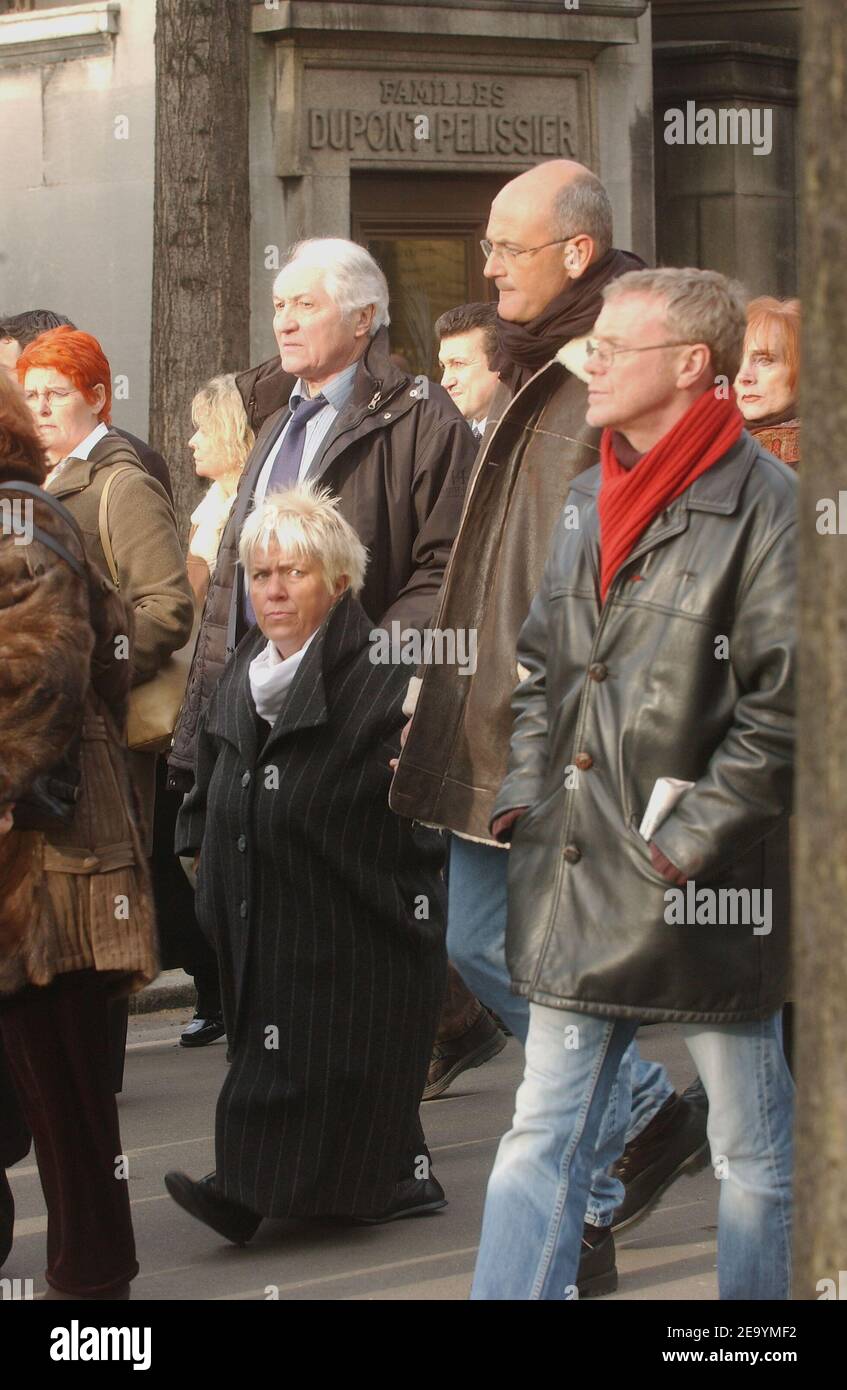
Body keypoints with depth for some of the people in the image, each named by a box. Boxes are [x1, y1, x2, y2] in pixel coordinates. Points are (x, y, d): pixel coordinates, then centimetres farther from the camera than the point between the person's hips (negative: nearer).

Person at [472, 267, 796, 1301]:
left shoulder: (765, 507, -12)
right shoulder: (591, 499, 13)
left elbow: (783, 709, -15)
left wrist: (691, 837, -15)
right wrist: (523, 795, 10)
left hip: (707, 895, -7)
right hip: (575, 872, 7)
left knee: (753, 1153, 7)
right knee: (542, 1138, 8)